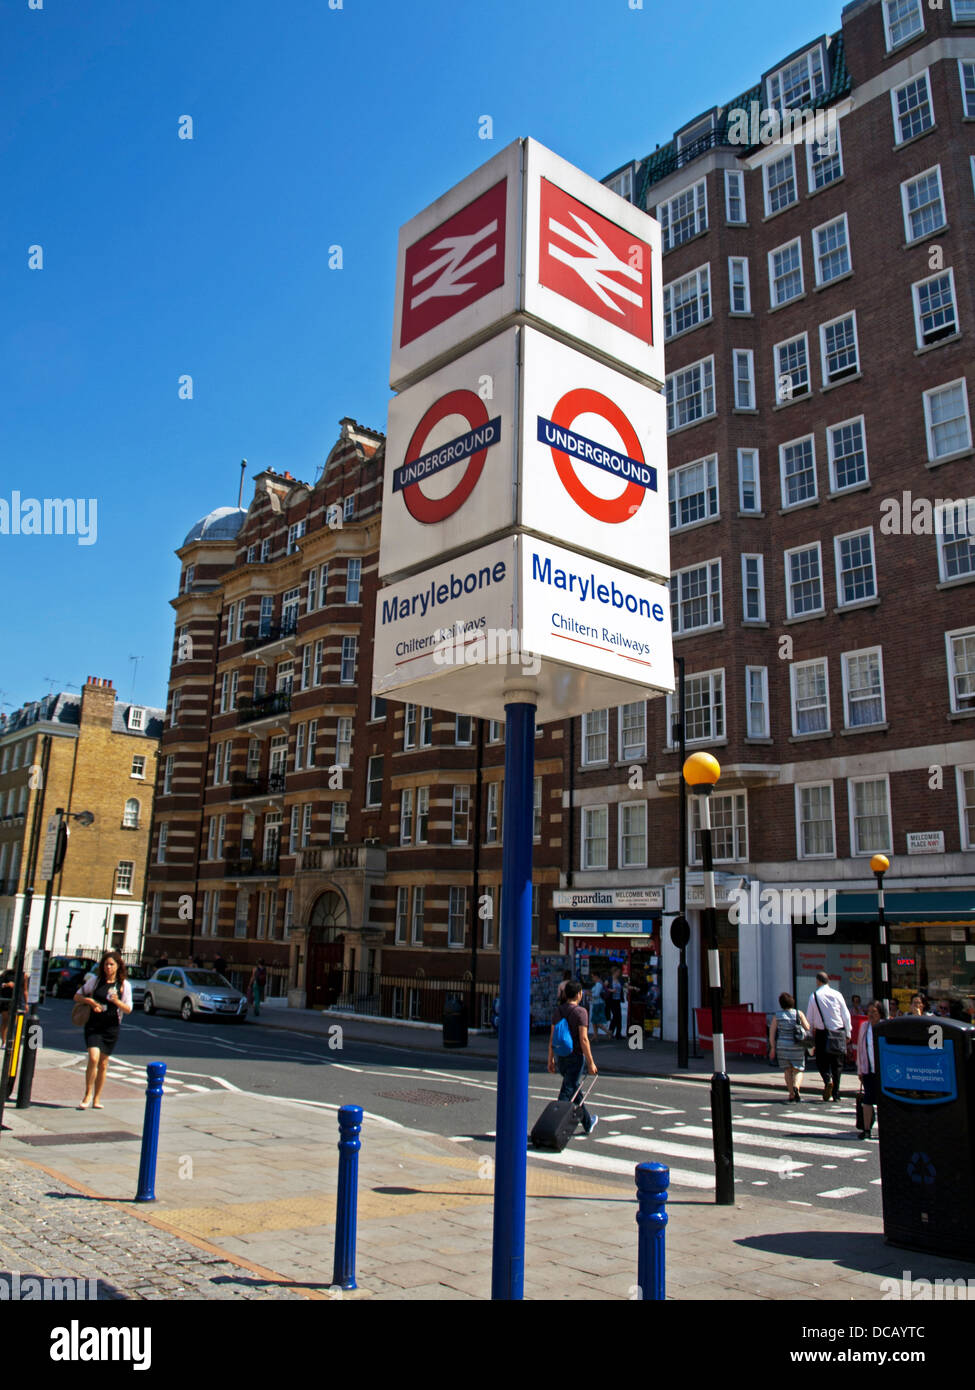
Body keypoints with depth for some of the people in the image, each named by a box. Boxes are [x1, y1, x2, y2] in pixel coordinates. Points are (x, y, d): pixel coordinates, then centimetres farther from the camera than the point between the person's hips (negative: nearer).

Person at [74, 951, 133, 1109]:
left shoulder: (124, 985, 2)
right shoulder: (95, 980, 3)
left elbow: (128, 1009, 2)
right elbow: (77, 996, 10)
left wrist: (117, 1002, -18)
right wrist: (89, 1001, -9)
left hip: (111, 1027, 1)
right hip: (93, 1025, -1)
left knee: (103, 1064, 7)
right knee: (93, 1058, -18)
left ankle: (97, 1099, 20)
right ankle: (88, 1095, -2)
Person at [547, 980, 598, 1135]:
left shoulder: (557, 1011, 5)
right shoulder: (580, 1012, -13)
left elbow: (552, 1037, 6)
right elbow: (583, 1039, -18)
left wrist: (550, 1059, 11)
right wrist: (591, 1063, -13)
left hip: (561, 1057, 7)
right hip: (576, 1057, -7)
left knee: (574, 1089, 21)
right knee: (567, 1092, -6)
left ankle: (588, 1122, 36)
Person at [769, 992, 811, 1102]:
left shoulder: (777, 1016, 1)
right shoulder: (799, 1013, -2)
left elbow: (772, 1032, -1)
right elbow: (807, 1027, -9)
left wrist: (772, 1048, 4)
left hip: (782, 1045, 1)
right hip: (797, 1046, -1)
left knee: (787, 1070, 12)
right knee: (798, 1070, 9)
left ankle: (791, 1094, 9)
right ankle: (796, 1087, -18)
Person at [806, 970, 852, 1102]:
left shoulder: (814, 996, -3)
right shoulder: (837, 994, -1)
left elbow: (809, 1017, 0)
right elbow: (846, 1015, 2)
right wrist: (848, 1033, 12)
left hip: (821, 1032, -1)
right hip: (838, 1032, 1)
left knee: (822, 1061, 10)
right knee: (837, 1063, 10)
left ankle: (828, 1079, -20)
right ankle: (835, 1094, 8)